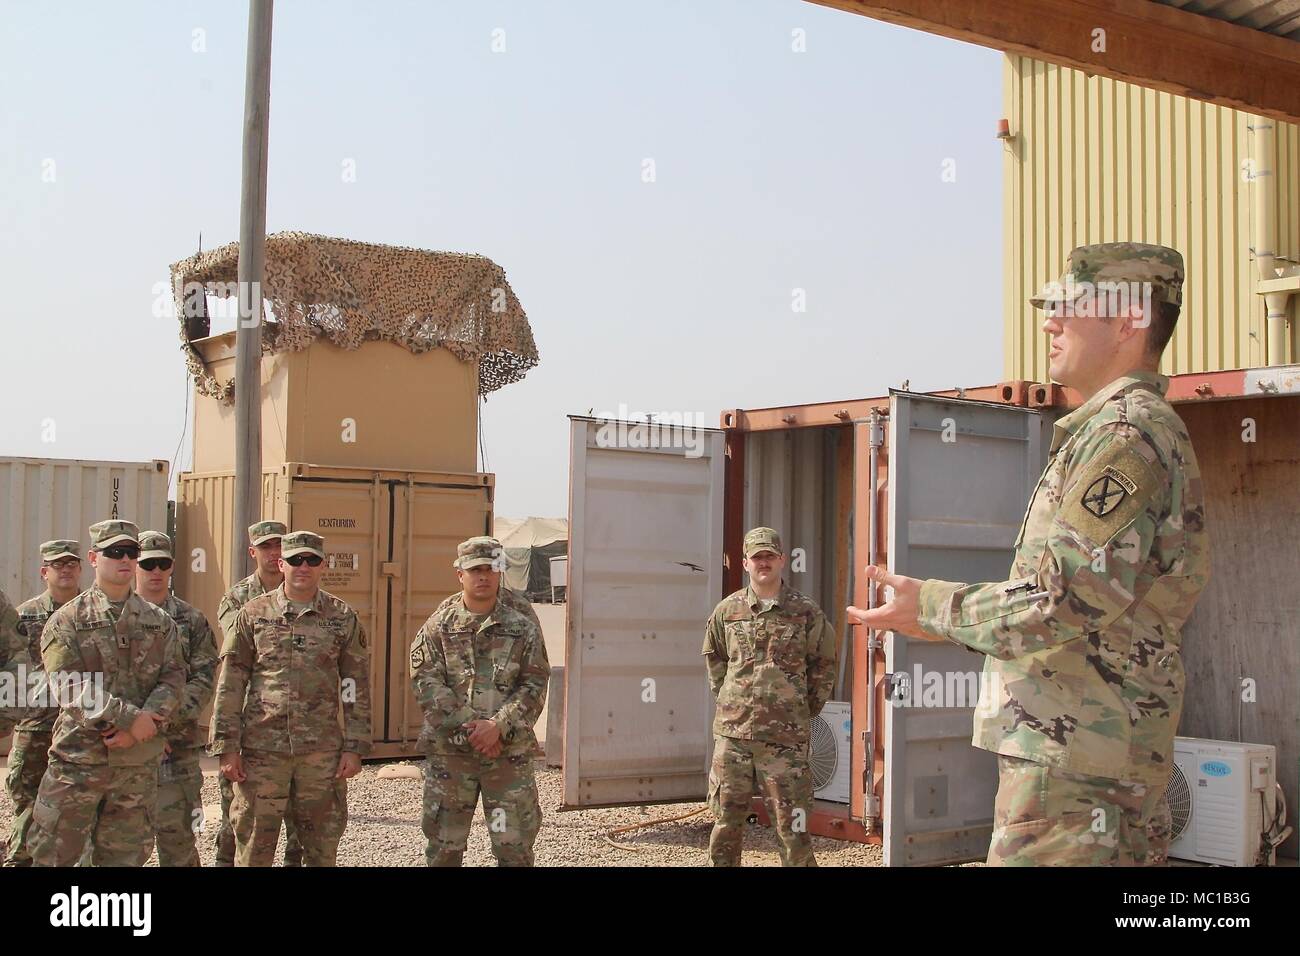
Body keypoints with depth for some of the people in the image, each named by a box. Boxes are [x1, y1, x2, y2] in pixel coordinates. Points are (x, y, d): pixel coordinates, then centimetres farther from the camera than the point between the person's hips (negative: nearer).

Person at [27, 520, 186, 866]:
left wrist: (146, 721, -16)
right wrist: (130, 718, -20)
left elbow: (173, 678, 2)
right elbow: (70, 687, -12)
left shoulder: (159, 622, 11)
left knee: (126, 854, 10)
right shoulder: (66, 620, -1)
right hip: (78, 756, -3)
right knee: (52, 853, 0)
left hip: (140, 761, 3)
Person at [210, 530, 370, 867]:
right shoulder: (253, 614, 4)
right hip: (261, 748, 0)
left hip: (322, 750, 1)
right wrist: (227, 747, -3)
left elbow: (356, 687, 5)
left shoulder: (343, 618, 5)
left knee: (322, 848, 8)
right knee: (253, 843, 5)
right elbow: (230, 684, 2)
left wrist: (354, 747, -1)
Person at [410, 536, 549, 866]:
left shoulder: (523, 626, 4)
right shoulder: (438, 626, 3)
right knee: (443, 846, 9)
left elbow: (534, 686, -2)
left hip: (509, 751, 0)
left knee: (515, 845, 4)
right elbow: (426, 683, -6)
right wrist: (469, 726, -15)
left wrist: (498, 726, -16)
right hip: (449, 752, 0)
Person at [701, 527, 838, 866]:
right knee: (726, 824, 8)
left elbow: (823, 663, 8)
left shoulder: (806, 612, 0)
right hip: (732, 734, 2)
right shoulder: (727, 610, 7)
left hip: (786, 738, -2)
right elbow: (713, 657, 20)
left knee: (793, 829, -1)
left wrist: (806, 710, 7)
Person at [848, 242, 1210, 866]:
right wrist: (945, 617, 21)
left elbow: (1070, 600, -22)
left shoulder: (1125, 434, -14)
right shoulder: (1142, 431, 21)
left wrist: (935, 607, -11)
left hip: (1074, 755, -11)